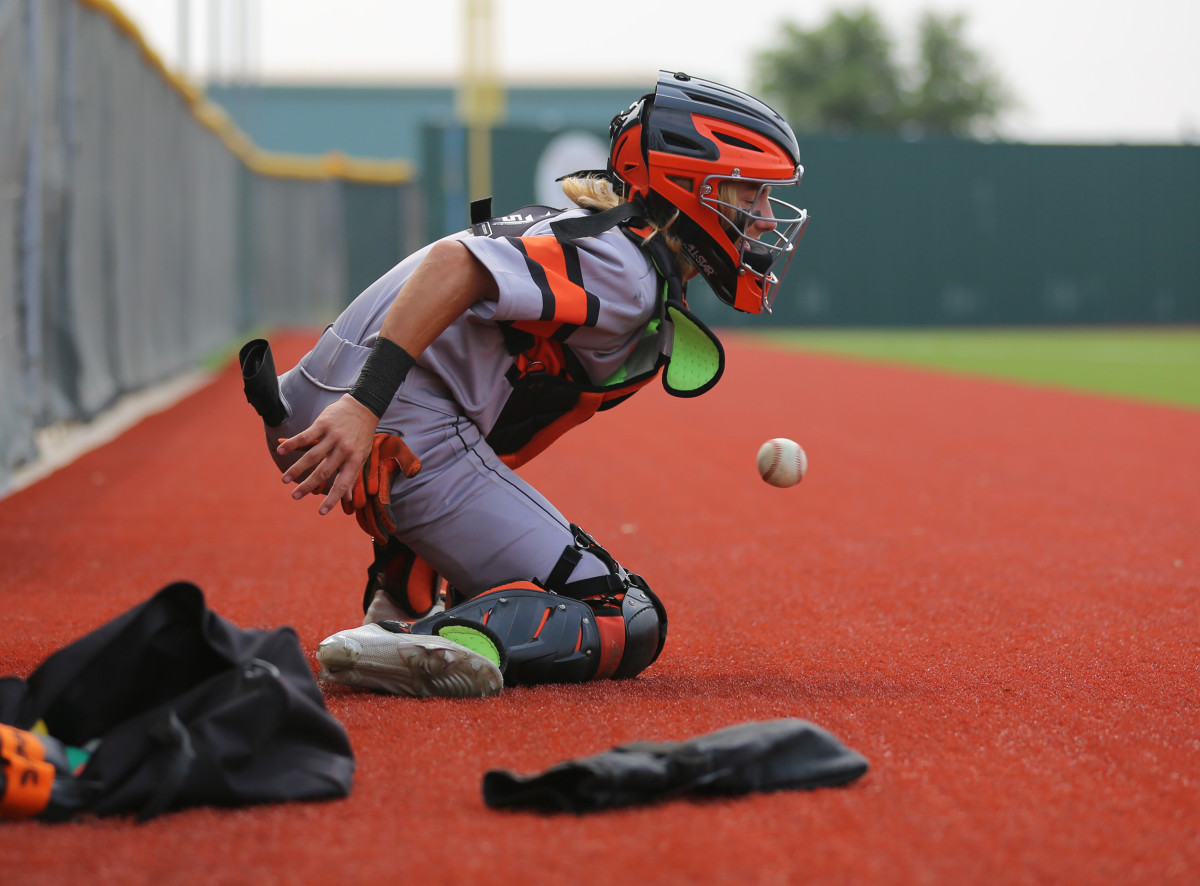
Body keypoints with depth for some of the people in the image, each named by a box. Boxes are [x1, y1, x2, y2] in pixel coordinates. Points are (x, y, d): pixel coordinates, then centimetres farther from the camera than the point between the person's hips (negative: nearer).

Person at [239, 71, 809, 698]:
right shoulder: (625, 270, -8)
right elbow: (456, 263, -22)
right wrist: (364, 405, -30)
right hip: (406, 430, -10)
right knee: (628, 625, -10)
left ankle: (404, 602, 24)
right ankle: (458, 644, -33)